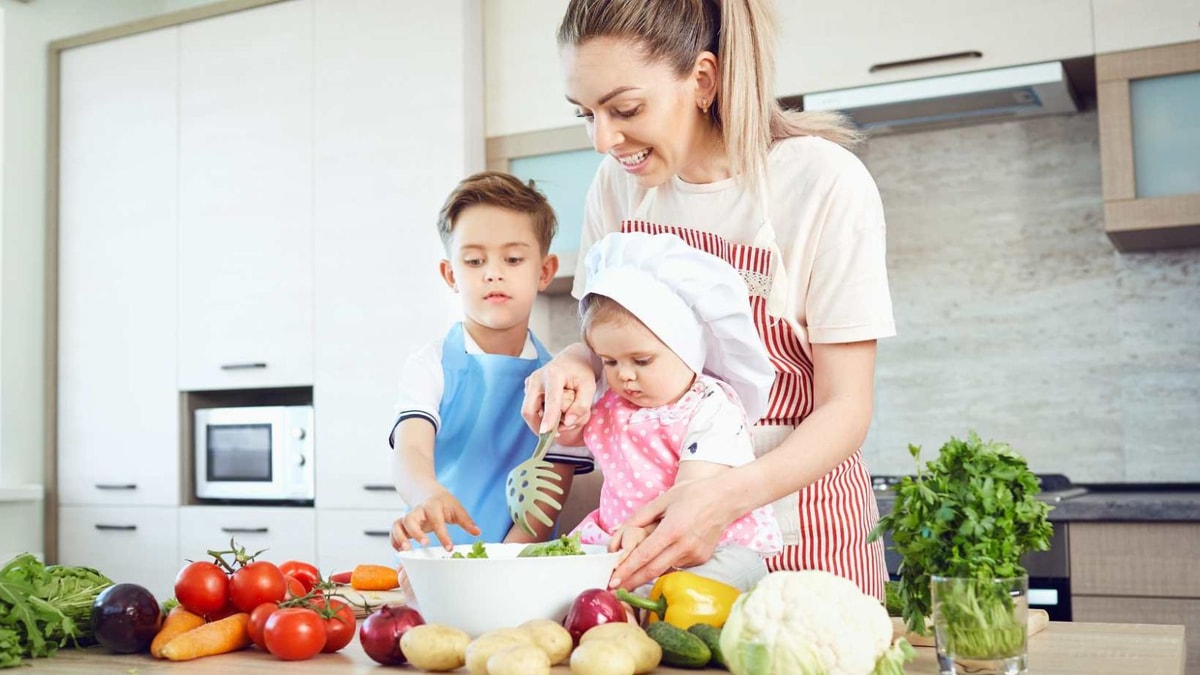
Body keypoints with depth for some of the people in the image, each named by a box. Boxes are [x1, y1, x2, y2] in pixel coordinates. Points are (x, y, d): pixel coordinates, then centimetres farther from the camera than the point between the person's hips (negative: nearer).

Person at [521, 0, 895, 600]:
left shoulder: (827, 183, -16)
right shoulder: (616, 184, -2)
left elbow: (846, 408, -16)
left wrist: (730, 495, -32)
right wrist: (576, 363, -13)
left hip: (794, 508, -3)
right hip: (663, 512, 4)